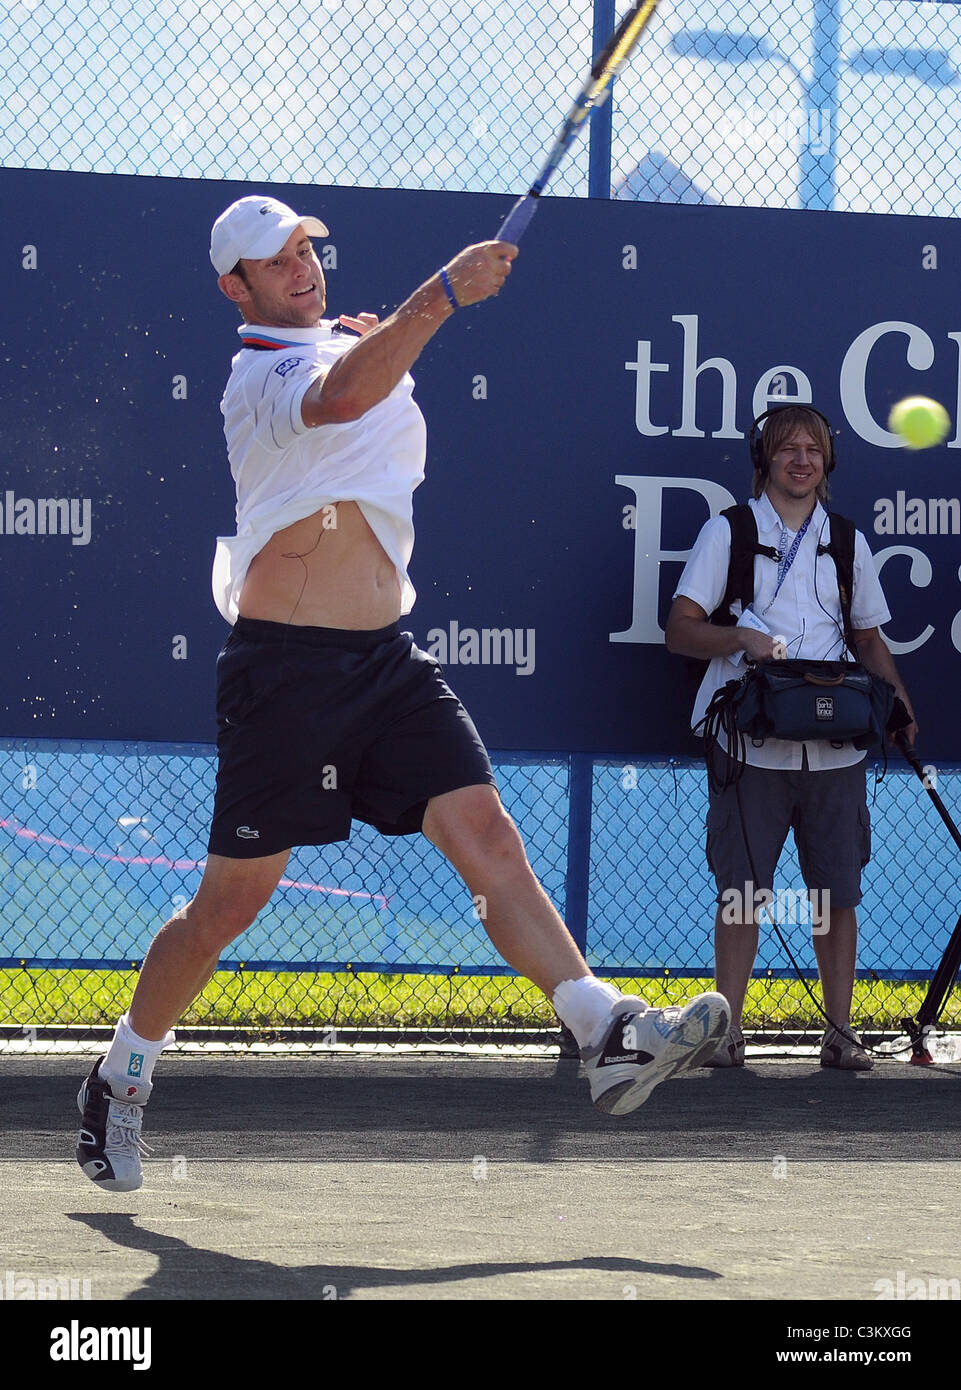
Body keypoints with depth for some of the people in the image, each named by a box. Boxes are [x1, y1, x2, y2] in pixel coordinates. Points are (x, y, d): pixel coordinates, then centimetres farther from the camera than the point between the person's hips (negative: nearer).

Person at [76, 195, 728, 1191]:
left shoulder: (348, 340, 15)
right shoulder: (259, 376, -12)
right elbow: (340, 398, -37)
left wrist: (371, 341, 22)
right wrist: (444, 294, -43)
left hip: (388, 660, 7)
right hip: (286, 667, -7)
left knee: (487, 837, -10)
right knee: (231, 901, 1)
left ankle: (609, 1036, -20)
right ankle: (121, 1076, 20)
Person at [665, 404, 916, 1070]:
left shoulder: (848, 542, 16)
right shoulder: (730, 531, 6)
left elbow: (869, 638, 21)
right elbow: (680, 628, 2)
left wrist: (899, 703, 3)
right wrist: (743, 639, -17)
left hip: (835, 749, 3)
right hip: (752, 742, -3)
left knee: (838, 891, 2)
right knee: (742, 889, -3)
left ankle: (840, 1032, 8)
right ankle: (727, 1030, 2)